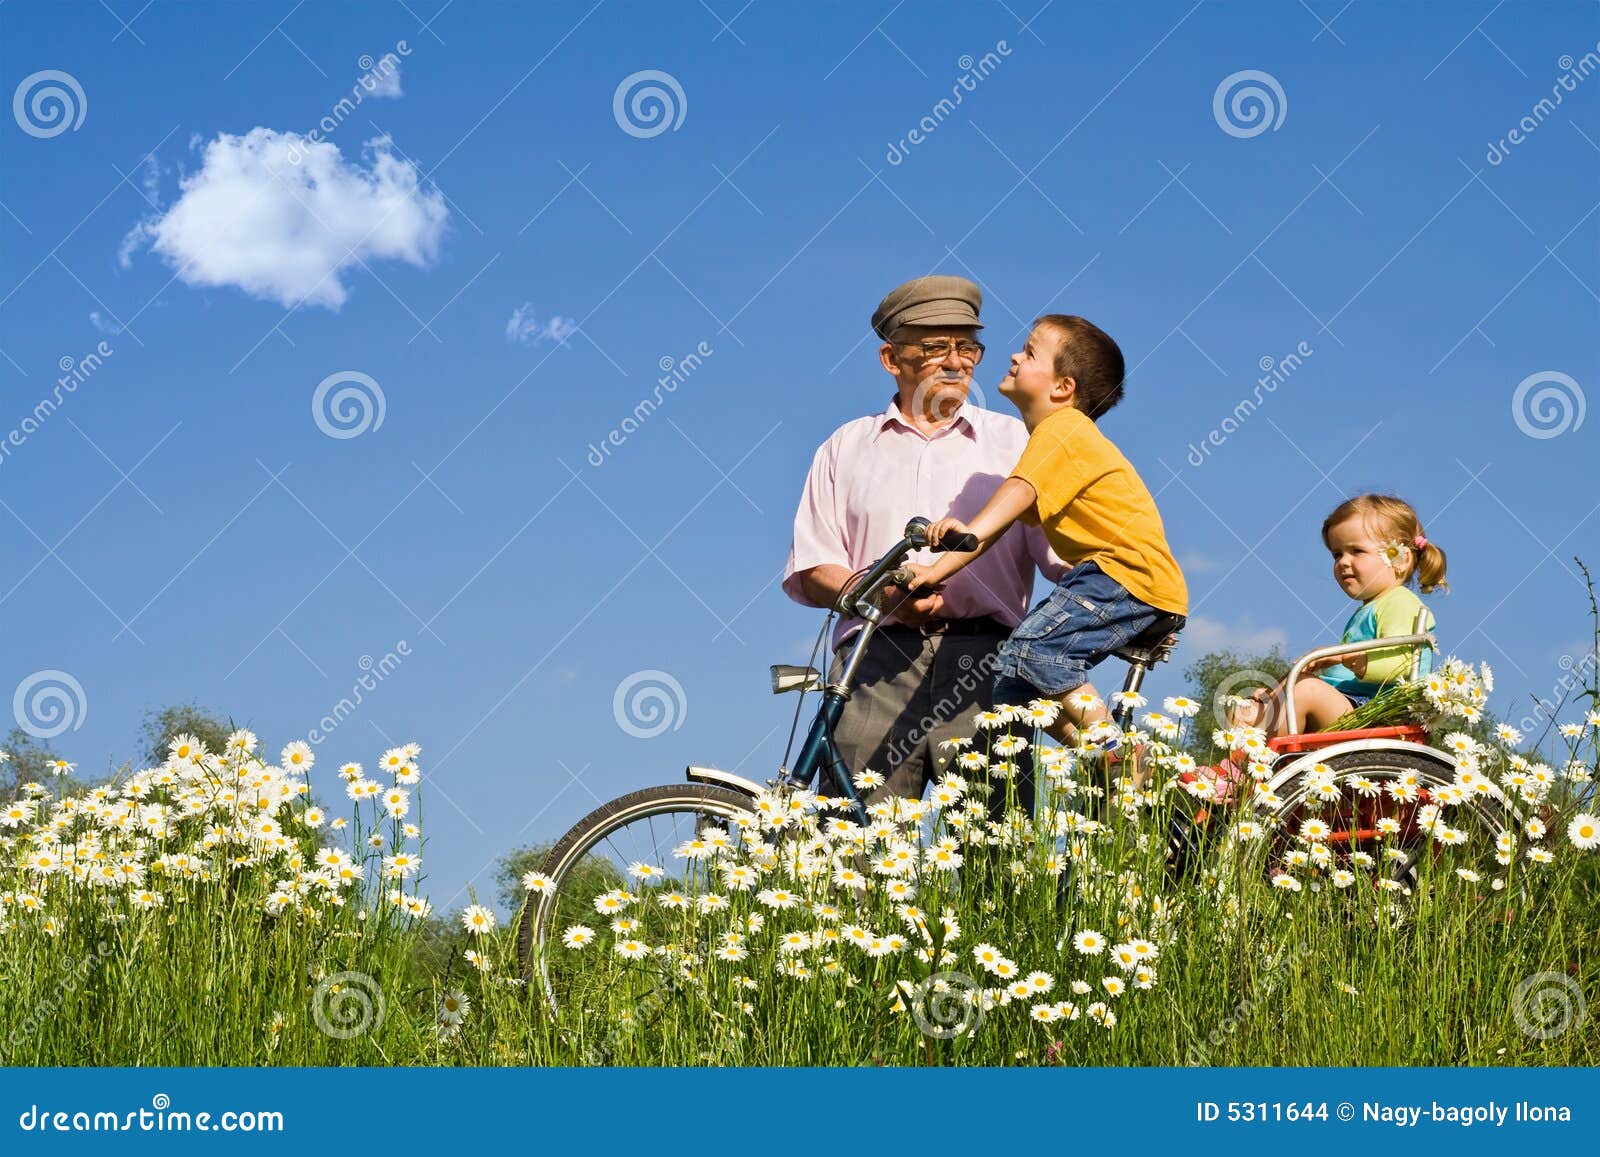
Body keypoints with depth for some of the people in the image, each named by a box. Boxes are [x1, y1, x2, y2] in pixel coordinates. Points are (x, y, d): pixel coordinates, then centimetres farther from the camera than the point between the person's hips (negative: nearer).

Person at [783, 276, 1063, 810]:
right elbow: (809, 573, 12)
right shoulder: (847, 447, 20)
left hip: (981, 662, 0)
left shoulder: (1014, 441, 19)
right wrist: (885, 596, -8)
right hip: (877, 663, 0)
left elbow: (1066, 555, 10)